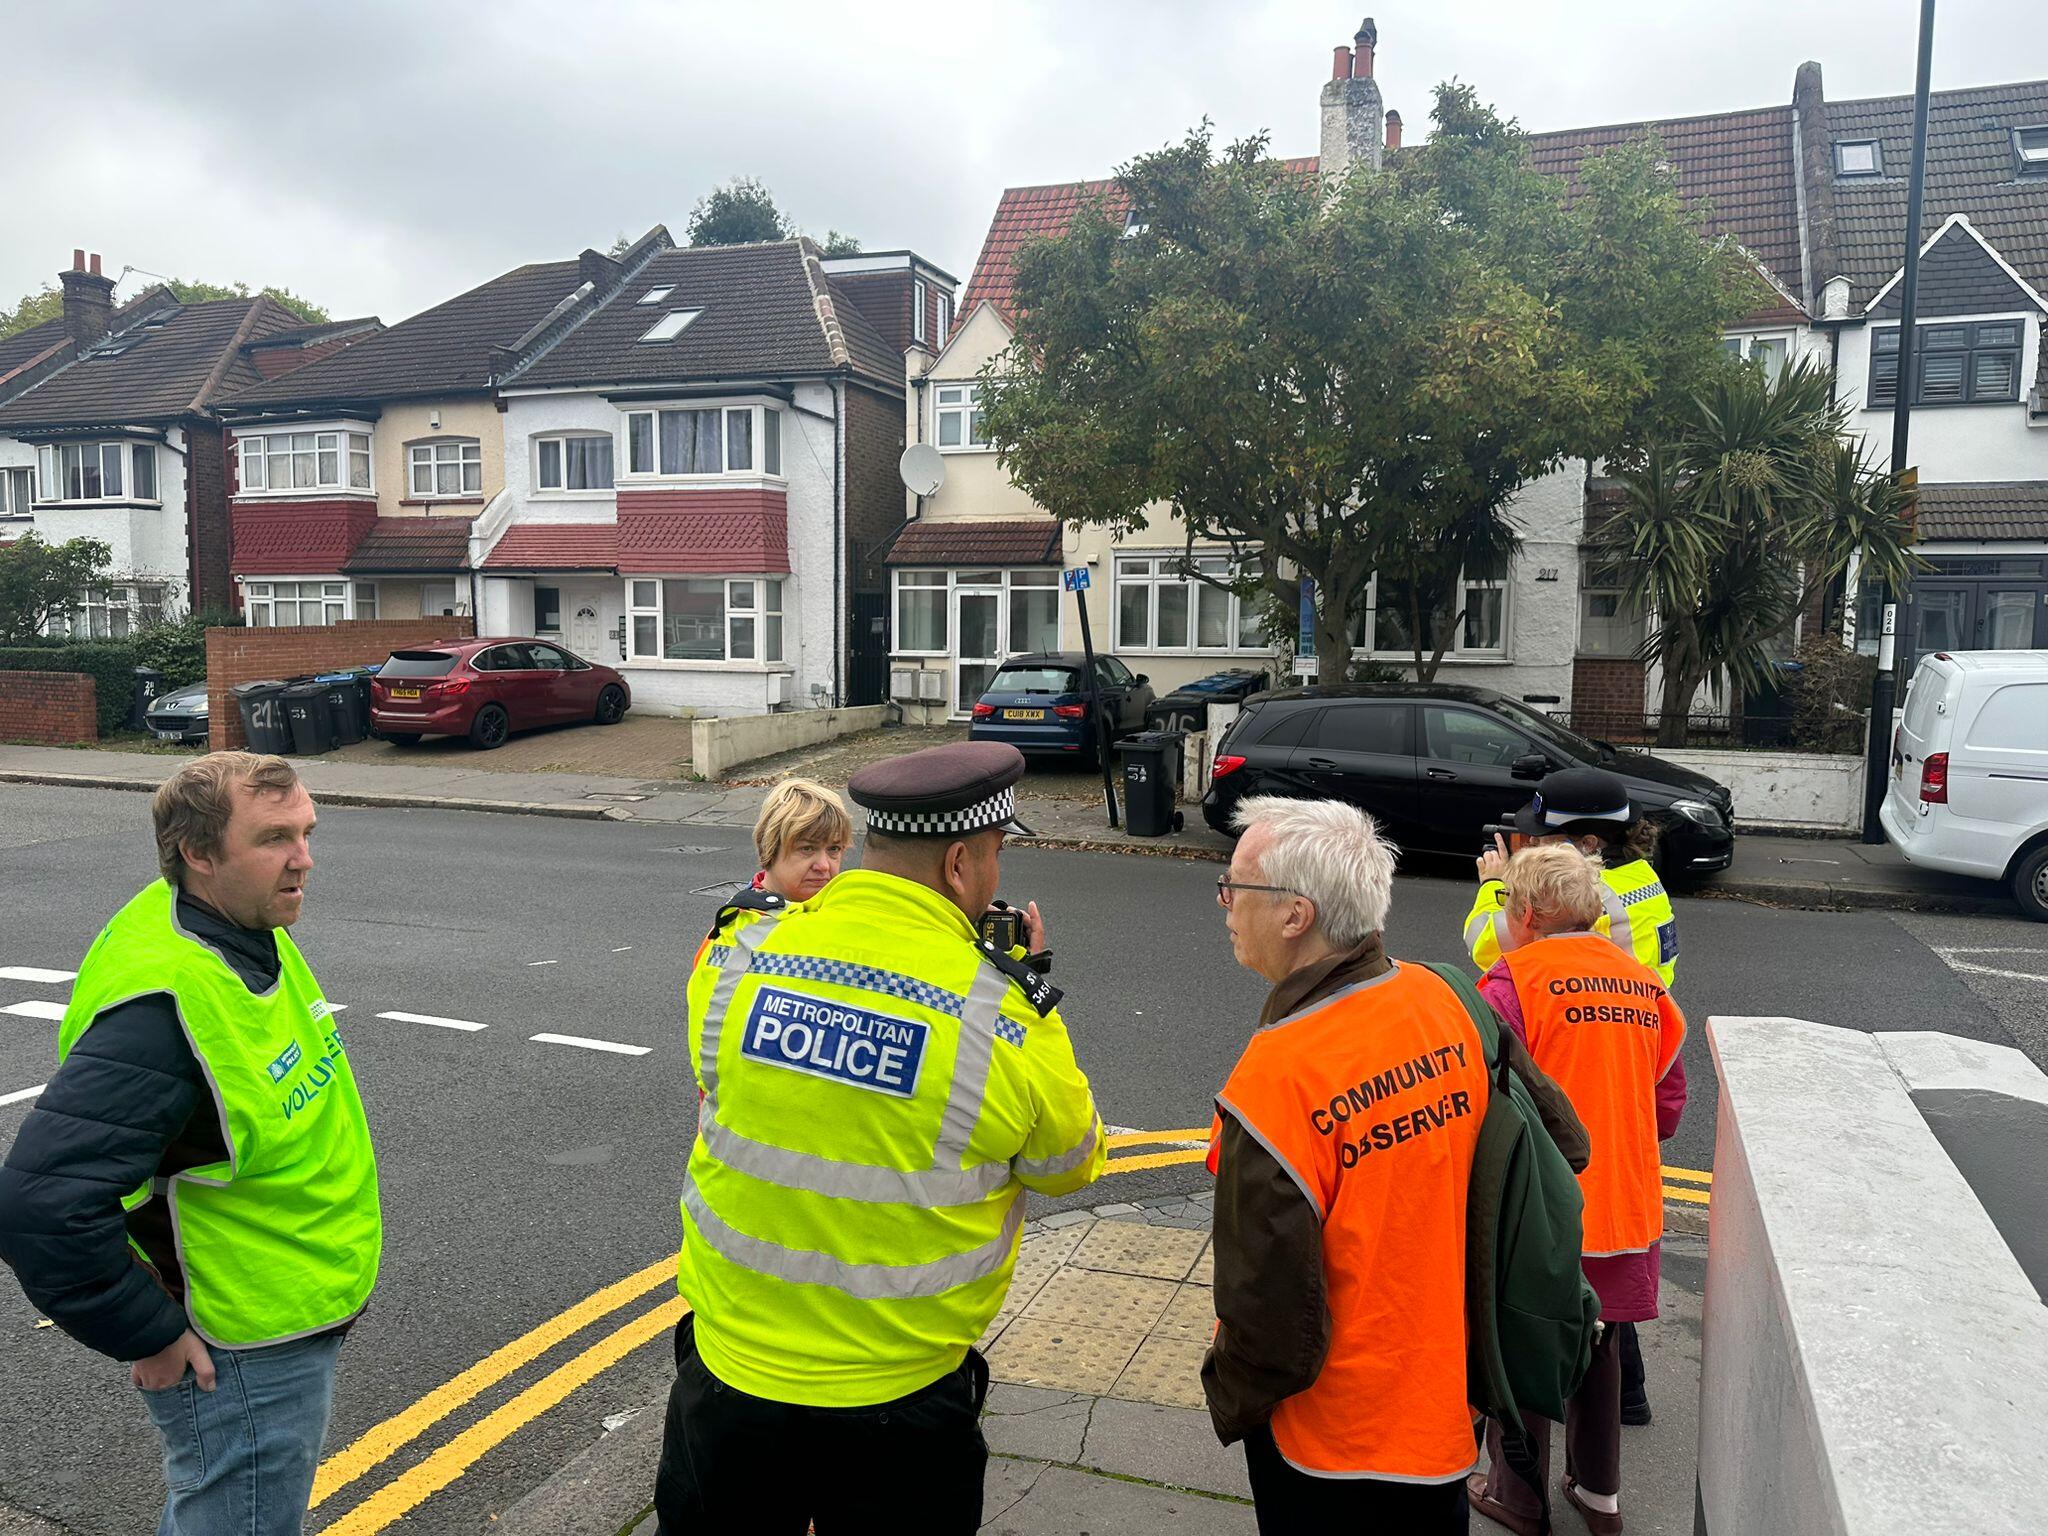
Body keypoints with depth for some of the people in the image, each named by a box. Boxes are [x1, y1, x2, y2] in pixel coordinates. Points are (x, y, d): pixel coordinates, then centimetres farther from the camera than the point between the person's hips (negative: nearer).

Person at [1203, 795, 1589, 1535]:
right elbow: (1561, 1145, 1)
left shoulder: (1275, 1080, -31)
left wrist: (1229, 1401, -5)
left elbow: (1271, 1315, -25)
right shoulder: (1444, 1001, -11)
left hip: (1335, 1440, -5)